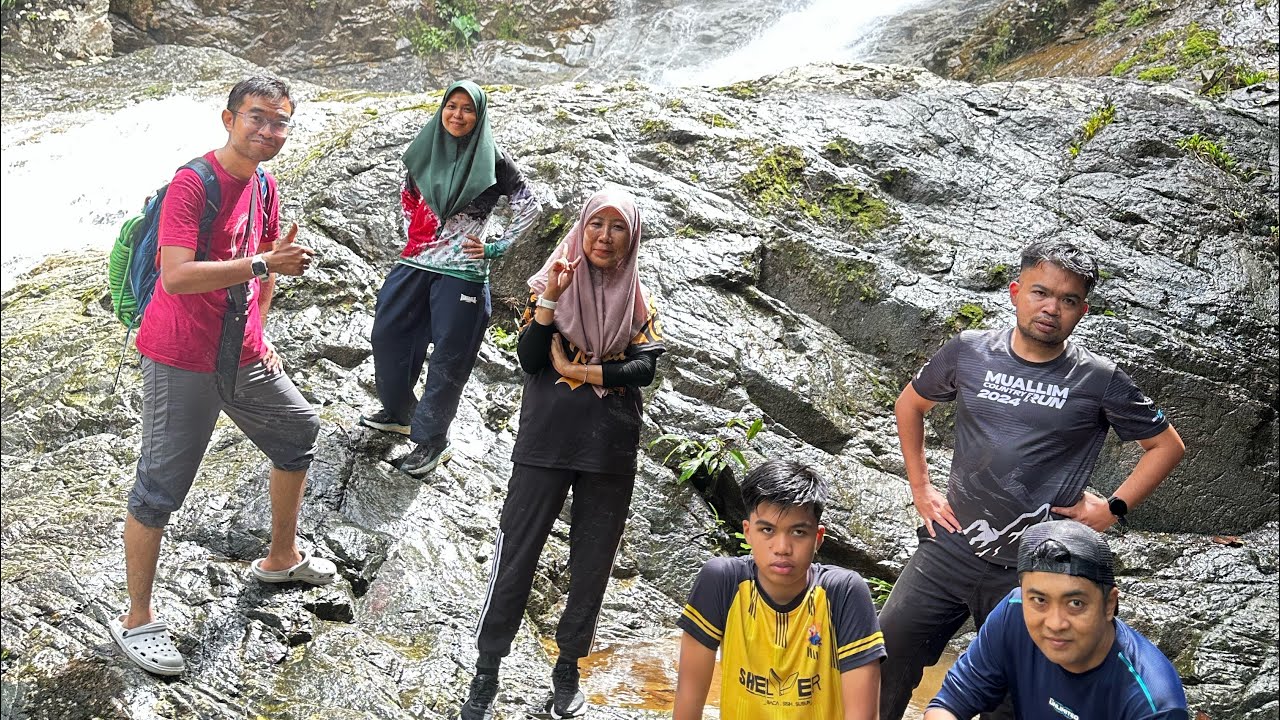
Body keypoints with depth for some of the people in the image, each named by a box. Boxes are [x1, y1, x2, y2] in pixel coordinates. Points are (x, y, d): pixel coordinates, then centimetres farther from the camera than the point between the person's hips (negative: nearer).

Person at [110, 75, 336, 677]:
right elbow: (176, 276, -31)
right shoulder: (192, 183, -20)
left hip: (243, 357, 9)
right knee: (158, 491, -1)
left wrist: (259, 334, 16)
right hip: (183, 363, -8)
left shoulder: (263, 185, 6)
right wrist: (265, 263, -32)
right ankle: (136, 621, 14)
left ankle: (282, 558, 42)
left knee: (299, 435, 21)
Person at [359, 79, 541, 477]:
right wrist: (413, 234, 13)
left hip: (462, 273, -5)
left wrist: (496, 248, -4)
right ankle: (399, 411, 33)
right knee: (388, 336, 13)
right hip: (416, 265, 5)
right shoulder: (426, 149, 5)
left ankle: (432, 439, 13)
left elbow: (530, 207, -1)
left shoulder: (492, 161, -7)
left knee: (448, 358, 1)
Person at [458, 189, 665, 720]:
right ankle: (486, 672, 8)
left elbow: (645, 367, -5)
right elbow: (529, 360, -8)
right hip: (546, 441, -2)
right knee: (517, 552, -2)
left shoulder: (637, 300, 9)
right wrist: (550, 298, -18)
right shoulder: (551, 282, 3)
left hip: (611, 448, 2)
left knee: (592, 563, 9)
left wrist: (578, 371, -11)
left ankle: (568, 669, 23)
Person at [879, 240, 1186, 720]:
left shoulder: (1099, 381, -5)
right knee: (885, 661, 4)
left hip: (1029, 570, -2)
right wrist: (920, 487, 10)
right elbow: (909, 405, 16)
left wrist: (1112, 509, -3)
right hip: (948, 549, 2)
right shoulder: (969, 351, 0)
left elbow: (1166, 446, 7)